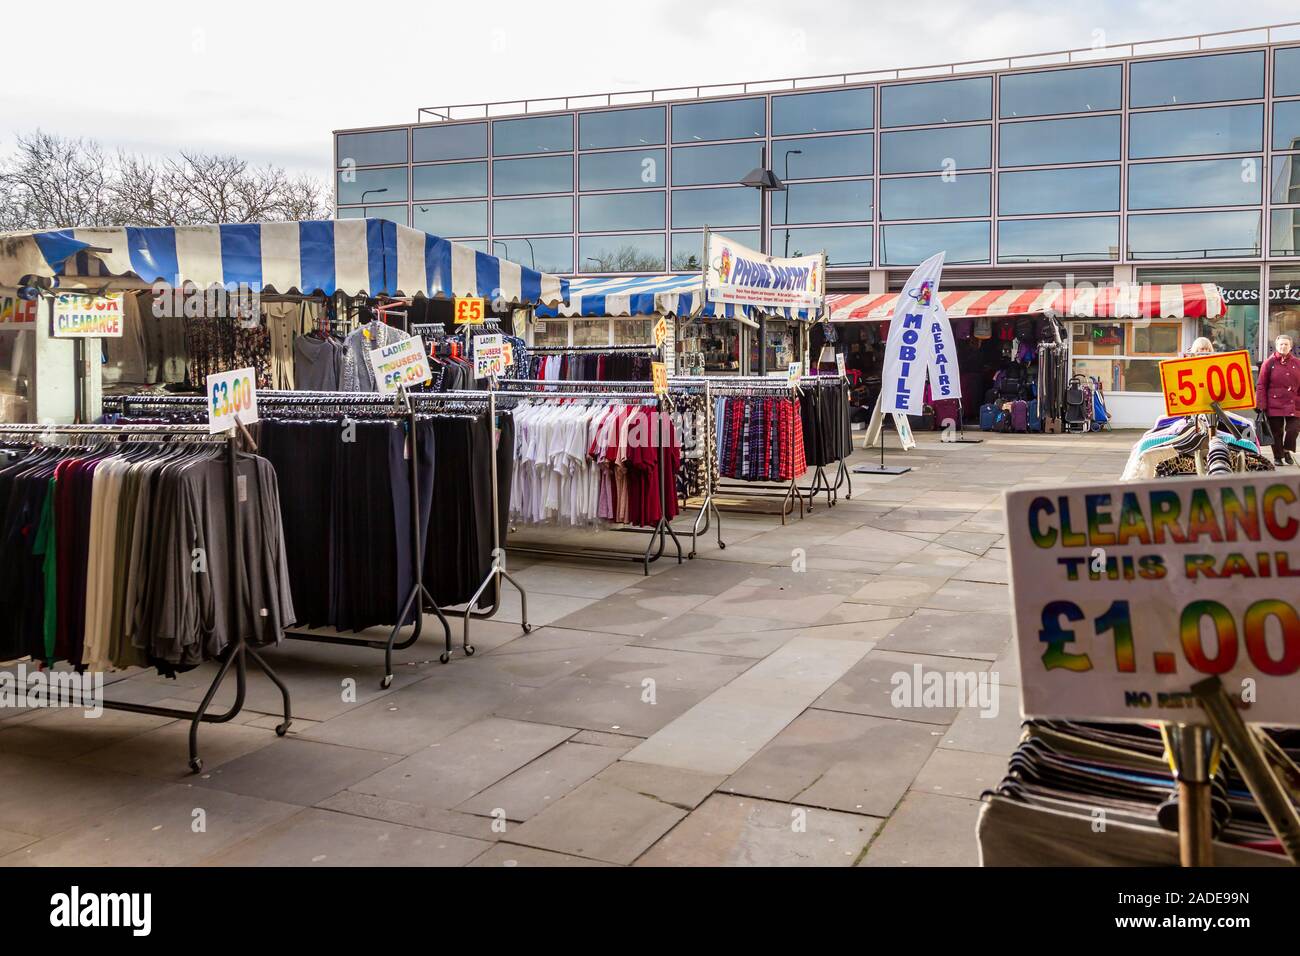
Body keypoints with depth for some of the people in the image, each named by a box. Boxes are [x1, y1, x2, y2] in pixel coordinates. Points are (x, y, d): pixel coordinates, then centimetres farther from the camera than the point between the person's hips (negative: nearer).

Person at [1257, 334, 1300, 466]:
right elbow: (1261, 386, -1)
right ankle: (1278, 456, 18)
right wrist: (1261, 404, -6)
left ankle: (1287, 450, 19)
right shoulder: (1269, 363, 0)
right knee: (1276, 432, 4)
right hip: (1274, 404, -2)